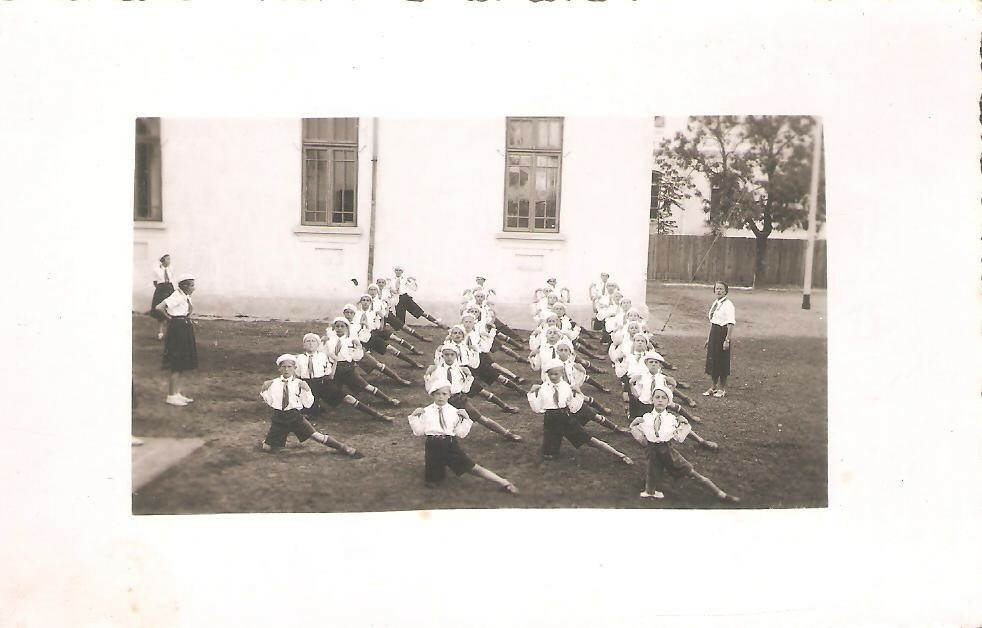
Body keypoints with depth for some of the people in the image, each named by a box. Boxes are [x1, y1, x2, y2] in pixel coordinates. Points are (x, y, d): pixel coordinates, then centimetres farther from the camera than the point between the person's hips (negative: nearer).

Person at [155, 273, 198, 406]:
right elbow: (159, 307, -27)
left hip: (185, 330, 9)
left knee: (182, 364, 13)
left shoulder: (186, 297, 9)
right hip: (177, 330, -9)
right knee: (176, 366, -4)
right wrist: (169, 318, -12)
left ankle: (177, 394, 21)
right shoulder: (177, 297, -17)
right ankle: (171, 396, 3)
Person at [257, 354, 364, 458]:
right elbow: (269, 401, 8)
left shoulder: (299, 384, -4)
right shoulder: (273, 384, 0)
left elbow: (308, 404, -3)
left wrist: (307, 390, -16)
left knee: (315, 435, -13)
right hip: (279, 417, 2)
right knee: (267, 448, 1)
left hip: (295, 416, -2)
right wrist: (264, 390, -5)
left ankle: (344, 448, -5)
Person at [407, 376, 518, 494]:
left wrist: (466, 419, -9)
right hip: (433, 445, 1)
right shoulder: (426, 412, 5)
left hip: (451, 444, -1)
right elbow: (418, 431, 3)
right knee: (431, 482, 2)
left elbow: (460, 433, 1)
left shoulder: (454, 412, 4)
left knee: (472, 468, -5)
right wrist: (414, 416, -6)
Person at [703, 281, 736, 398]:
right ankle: (714, 386, 28)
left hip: (723, 333, -8)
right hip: (714, 334, 8)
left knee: (722, 361, 2)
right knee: (712, 360, 14)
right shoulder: (715, 303, 11)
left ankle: (722, 389, 16)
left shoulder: (728, 305, -13)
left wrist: (727, 340, -21)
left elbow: (731, 324, -17)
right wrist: (709, 337, 17)